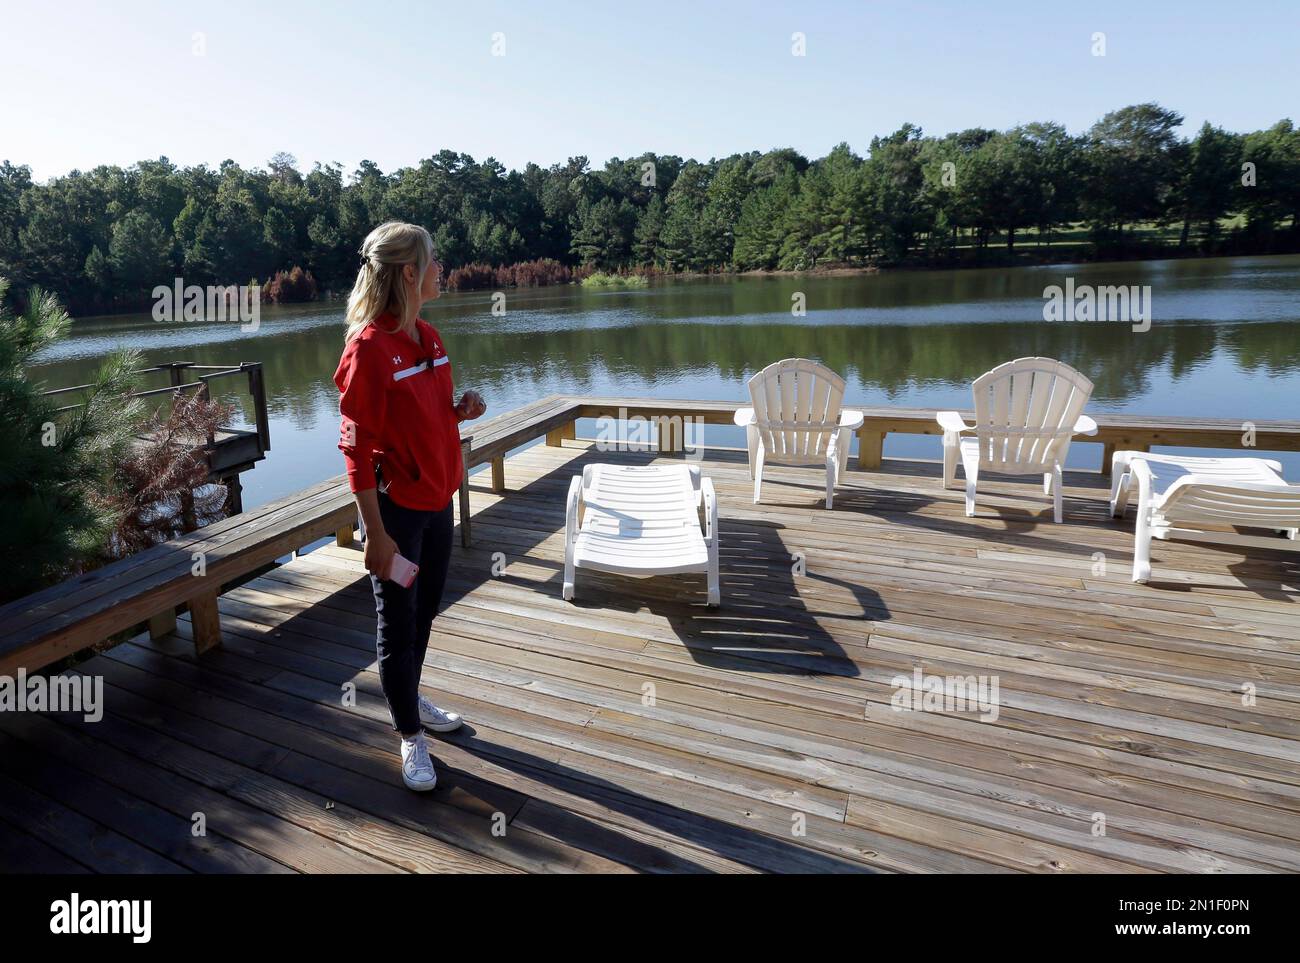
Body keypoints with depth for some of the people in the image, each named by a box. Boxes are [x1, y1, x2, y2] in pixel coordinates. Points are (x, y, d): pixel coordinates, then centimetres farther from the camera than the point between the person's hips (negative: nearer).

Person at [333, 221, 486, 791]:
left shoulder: (428, 338, 6)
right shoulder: (369, 348, -19)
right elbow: (357, 448, -19)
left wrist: (461, 408, -3)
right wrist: (376, 534, -20)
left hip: (437, 499, 8)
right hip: (396, 506, -8)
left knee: (426, 609, 21)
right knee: (397, 623, 8)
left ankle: (410, 699, 43)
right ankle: (410, 736, 25)